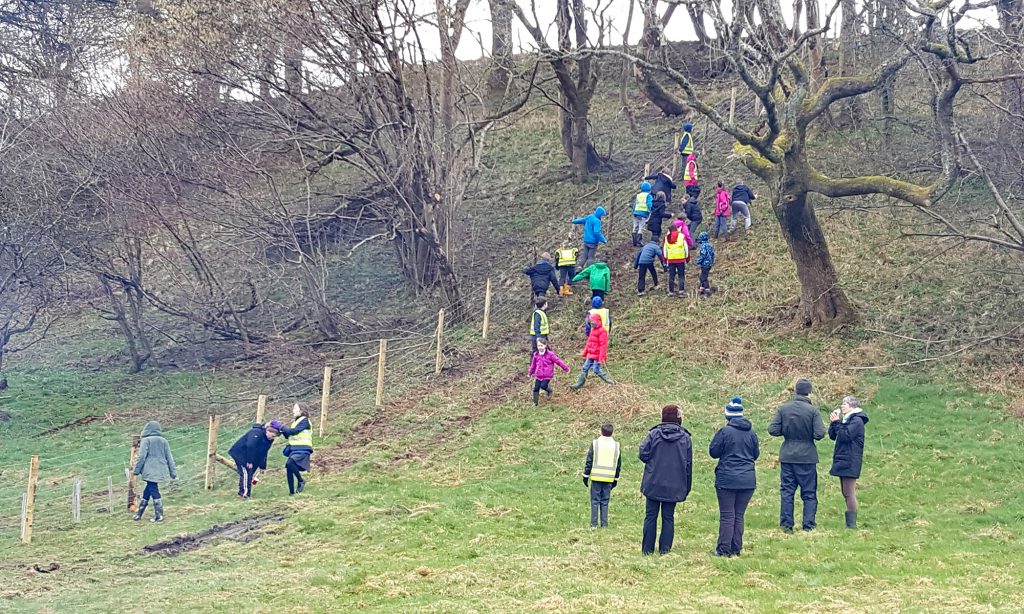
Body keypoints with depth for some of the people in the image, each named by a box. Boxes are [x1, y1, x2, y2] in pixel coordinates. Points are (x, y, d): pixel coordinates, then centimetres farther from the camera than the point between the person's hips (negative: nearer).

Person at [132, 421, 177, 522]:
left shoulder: (146, 440, -4)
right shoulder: (164, 441, 11)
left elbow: (142, 457, -9)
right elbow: (169, 458, 12)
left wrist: (137, 470, -3)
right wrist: (173, 472, 15)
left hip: (150, 471, -6)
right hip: (160, 471, 6)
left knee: (154, 491, -3)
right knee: (147, 491, 14)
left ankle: (159, 516, -4)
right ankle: (138, 514, 20)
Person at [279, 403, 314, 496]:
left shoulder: (304, 420, -5)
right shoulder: (295, 422, 20)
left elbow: (294, 431, -17)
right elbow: (288, 436, 19)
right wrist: (282, 430, 2)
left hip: (302, 450, -9)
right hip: (294, 449, 9)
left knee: (290, 463, -31)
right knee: (288, 469, 1)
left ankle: (301, 481, -14)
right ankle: (291, 492, 7)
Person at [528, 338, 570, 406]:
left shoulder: (550, 354, -12)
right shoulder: (536, 355, 2)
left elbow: (558, 361, -7)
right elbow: (533, 364, 18)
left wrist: (566, 368, -2)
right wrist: (531, 373, 29)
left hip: (547, 376, -4)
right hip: (538, 376, 4)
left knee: (543, 386, -18)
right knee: (536, 388, 1)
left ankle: (549, 390, 18)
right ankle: (535, 402, 14)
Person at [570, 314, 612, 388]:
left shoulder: (602, 331, -14)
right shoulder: (593, 330, 15)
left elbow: (603, 345, -18)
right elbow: (589, 343, 22)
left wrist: (601, 357, -23)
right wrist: (584, 353, 24)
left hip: (597, 356, -9)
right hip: (590, 355, 9)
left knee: (597, 370, -9)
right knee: (585, 369, 7)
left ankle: (608, 380, 7)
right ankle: (579, 384, 10)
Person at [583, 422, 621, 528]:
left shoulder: (595, 443, -3)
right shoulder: (616, 445, 7)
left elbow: (589, 461, -2)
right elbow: (618, 464, 13)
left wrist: (586, 476, 5)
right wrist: (616, 479, 21)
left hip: (596, 477, -2)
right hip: (609, 479, 2)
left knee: (595, 501, 2)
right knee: (605, 502, 8)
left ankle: (593, 523, 1)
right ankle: (604, 524, 6)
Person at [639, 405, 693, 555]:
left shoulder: (654, 434, -6)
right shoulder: (685, 437, -1)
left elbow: (643, 454, -10)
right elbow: (689, 464, 2)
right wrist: (687, 488, 9)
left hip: (653, 483, -1)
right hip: (674, 486, 1)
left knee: (651, 516, 6)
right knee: (668, 517, 8)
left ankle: (647, 549, 7)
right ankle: (665, 549, 4)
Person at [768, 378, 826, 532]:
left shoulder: (783, 409, -4)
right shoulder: (813, 411, -11)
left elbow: (772, 430, -6)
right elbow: (819, 434, -16)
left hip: (787, 456, 2)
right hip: (807, 456, -2)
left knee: (787, 491, 9)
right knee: (809, 493, 7)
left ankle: (786, 524, 9)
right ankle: (808, 525, 6)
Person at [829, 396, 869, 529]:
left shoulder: (857, 421, -11)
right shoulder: (846, 420, 19)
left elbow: (846, 435, -22)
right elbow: (833, 436, 15)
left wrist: (836, 422, -16)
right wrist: (834, 422, 1)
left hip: (850, 461, -10)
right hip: (842, 460, 10)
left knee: (849, 493, -10)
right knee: (845, 492, 11)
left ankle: (851, 524, -9)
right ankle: (850, 524, 15)